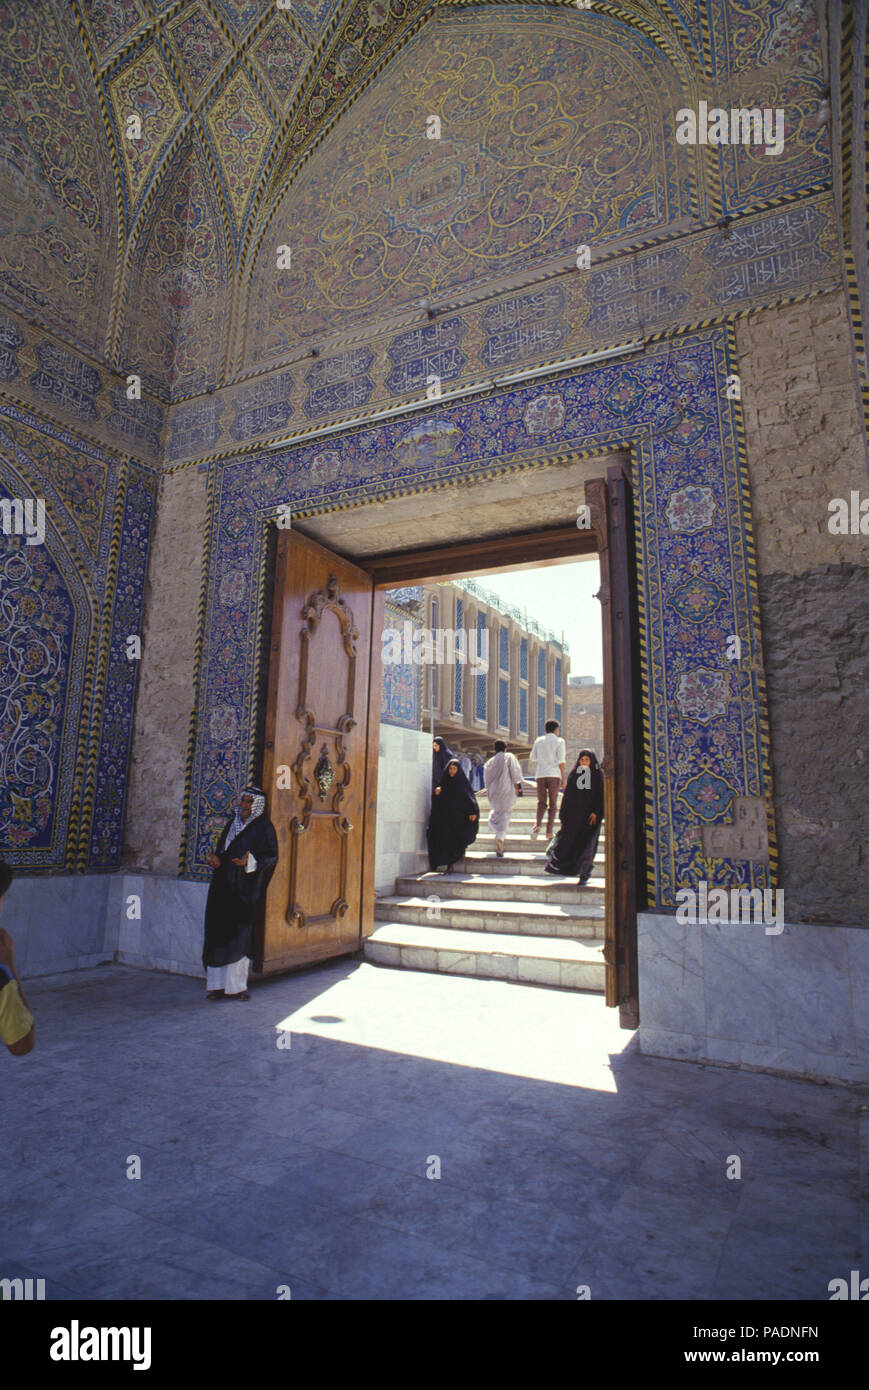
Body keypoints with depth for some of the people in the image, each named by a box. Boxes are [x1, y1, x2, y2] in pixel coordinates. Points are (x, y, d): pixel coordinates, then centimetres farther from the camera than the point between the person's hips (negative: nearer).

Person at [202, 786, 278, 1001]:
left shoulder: (263, 827, -2)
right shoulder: (231, 825, 16)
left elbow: (271, 856, -9)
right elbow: (221, 851, 21)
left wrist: (250, 861, -26)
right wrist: (215, 859, -1)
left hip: (245, 888, -5)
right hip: (223, 887, 5)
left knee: (239, 933, -5)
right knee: (218, 932, 3)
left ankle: (235, 986, 4)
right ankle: (217, 984, 12)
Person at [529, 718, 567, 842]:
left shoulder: (538, 741, 12)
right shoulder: (559, 741, 1)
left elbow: (532, 759, 12)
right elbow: (561, 761, -6)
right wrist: (563, 779, -4)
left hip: (541, 775, 2)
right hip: (554, 775, -2)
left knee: (541, 803, 11)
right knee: (553, 804, 7)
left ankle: (537, 826, -14)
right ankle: (549, 832, 2)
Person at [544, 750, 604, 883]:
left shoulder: (597, 774, 1)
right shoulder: (574, 773, 8)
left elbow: (600, 795, -3)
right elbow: (567, 793, 8)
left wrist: (596, 812, -14)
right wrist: (564, 814, 3)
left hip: (590, 814, -2)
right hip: (574, 812, 2)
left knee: (586, 843, -2)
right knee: (567, 839, -7)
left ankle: (584, 873, 8)